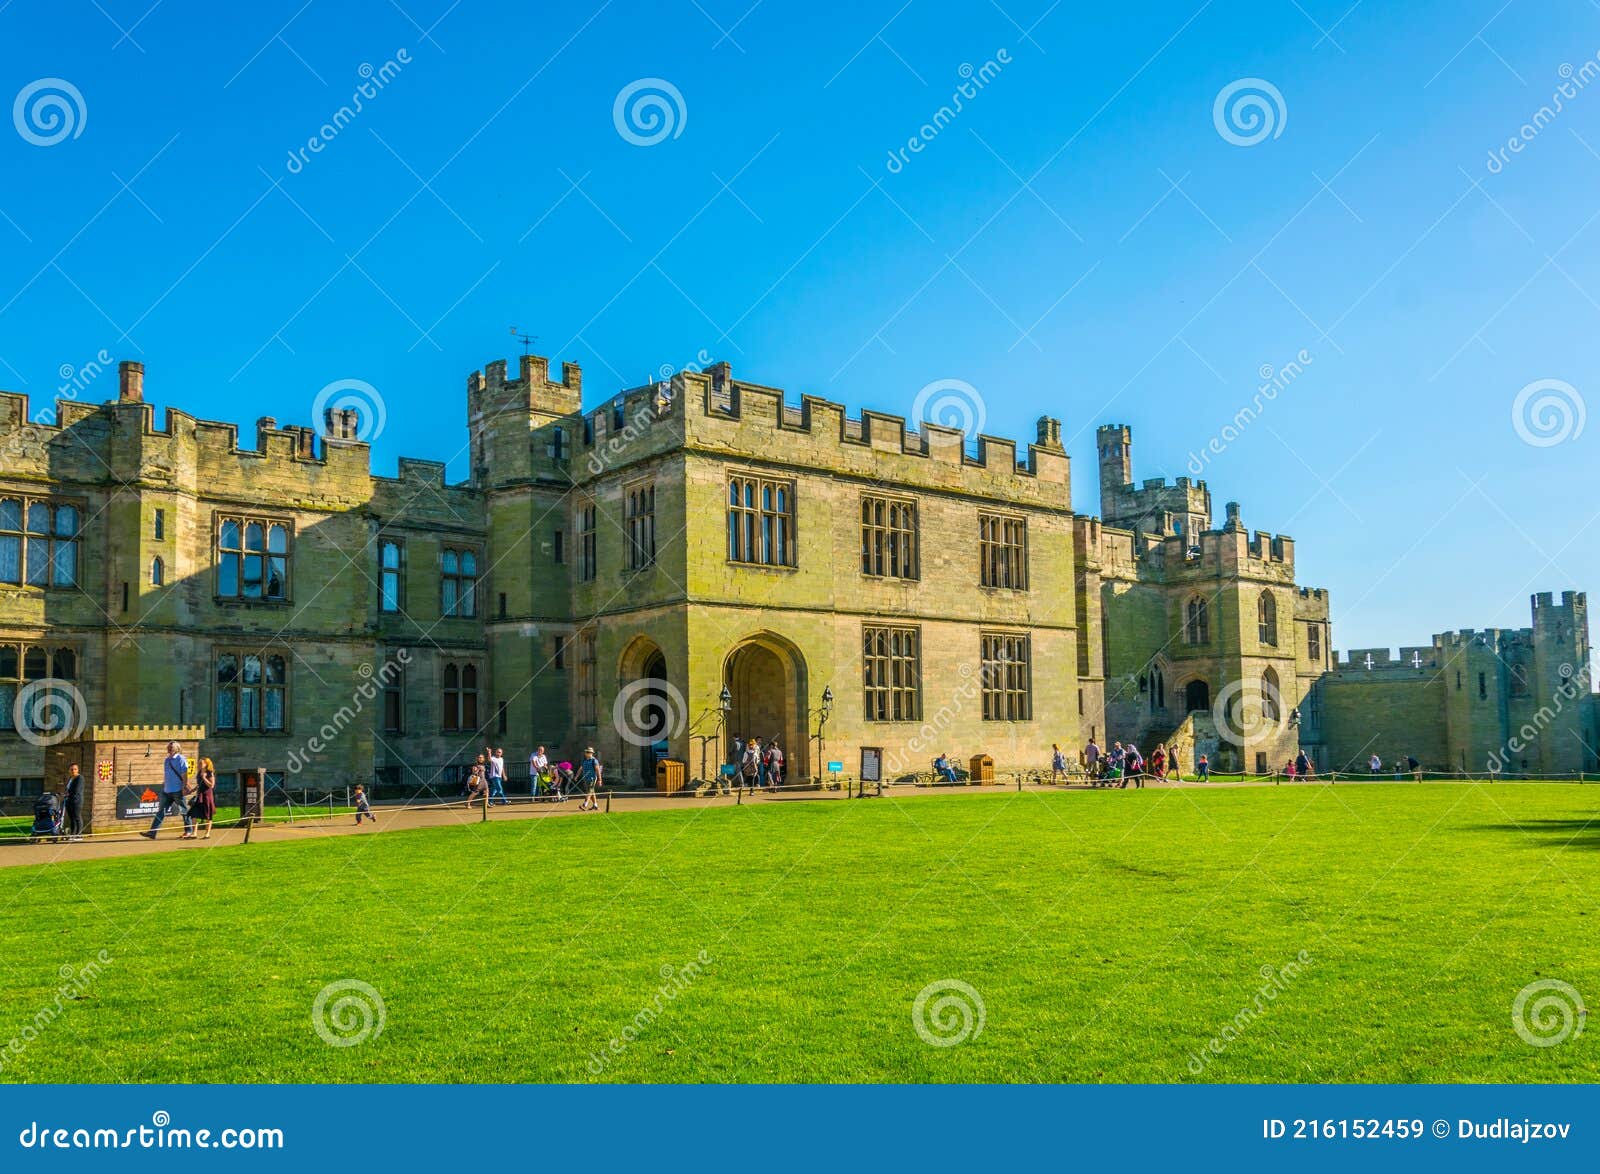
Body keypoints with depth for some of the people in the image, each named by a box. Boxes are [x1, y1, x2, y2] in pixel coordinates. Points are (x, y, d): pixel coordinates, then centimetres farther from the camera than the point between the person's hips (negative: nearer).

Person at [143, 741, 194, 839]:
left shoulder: (181, 759, -8)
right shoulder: (167, 760, 14)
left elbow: (184, 775, -12)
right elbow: (165, 775, 21)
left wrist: (184, 787, -17)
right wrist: (163, 787, 18)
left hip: (177, 790, -7)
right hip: (166, 791, 7)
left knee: (184, 810, 3)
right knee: (161, 811, 4)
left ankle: (189, 831, 14)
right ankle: (152, 832, 2)